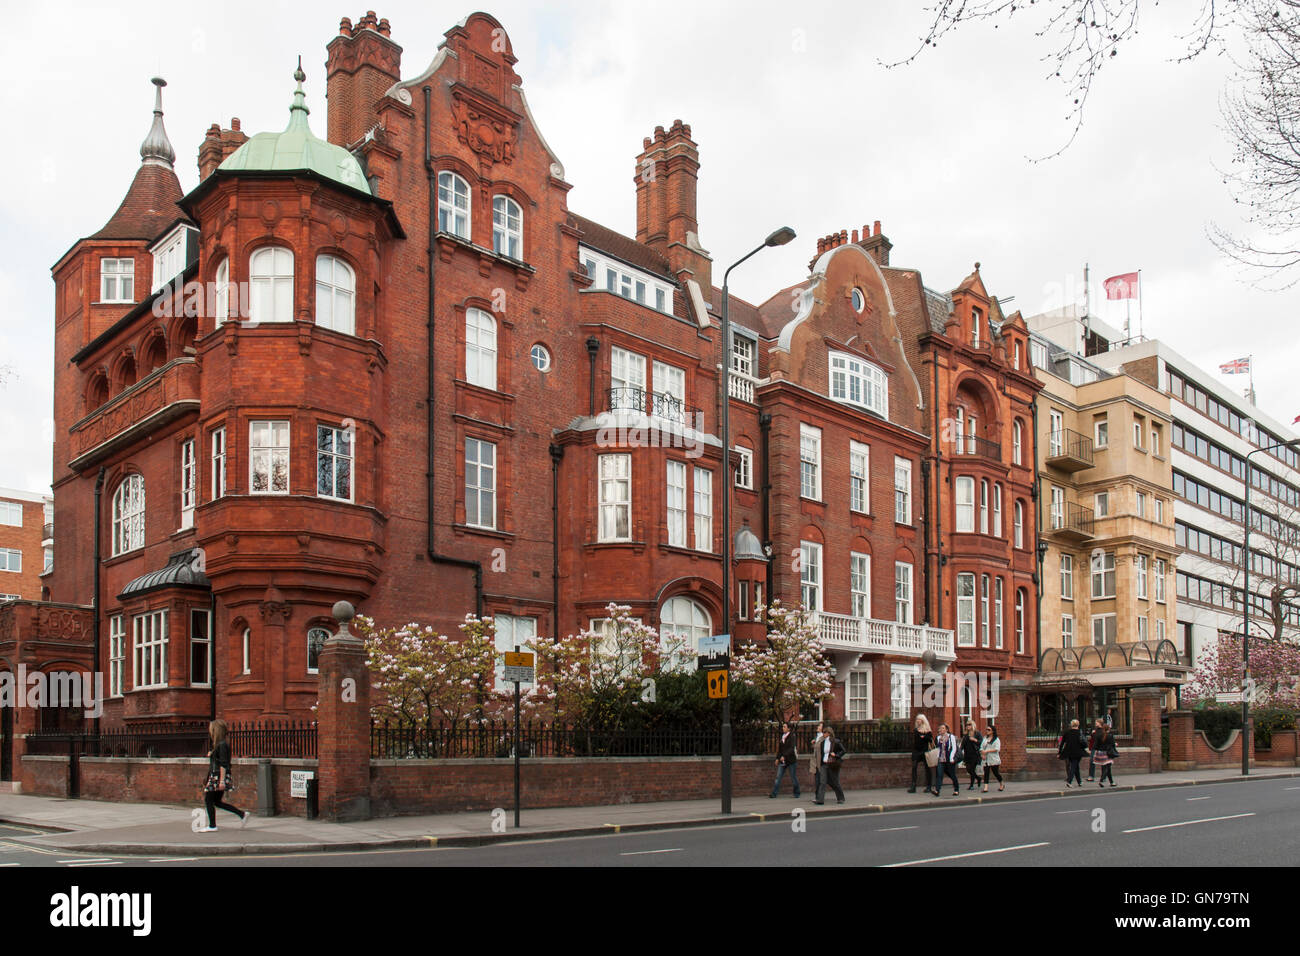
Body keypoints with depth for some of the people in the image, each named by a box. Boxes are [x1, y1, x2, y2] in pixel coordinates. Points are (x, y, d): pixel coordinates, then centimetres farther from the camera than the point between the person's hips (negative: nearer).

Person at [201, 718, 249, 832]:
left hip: (218, 777, -10)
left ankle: (212, 826, 8)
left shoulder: (222, 745, -16)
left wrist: (222, 781, -21)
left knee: (209, 800, 0)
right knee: (217, 801, 12)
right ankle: (243, 814, 13)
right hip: (214, 777, 10)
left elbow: (223, 764, -20)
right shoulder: (220, 744, 13)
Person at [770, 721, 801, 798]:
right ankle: (774, 793, -5)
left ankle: (797, 793, 19)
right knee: (778, 777, -2)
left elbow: (791, 748, -19)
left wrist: (784, 756, -27)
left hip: (791, 759, -6)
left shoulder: (791, 737, -10)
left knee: (793, 777, 4)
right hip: (782, 761, 6)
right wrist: (777, 758, 14)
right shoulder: (782, 736, 10)